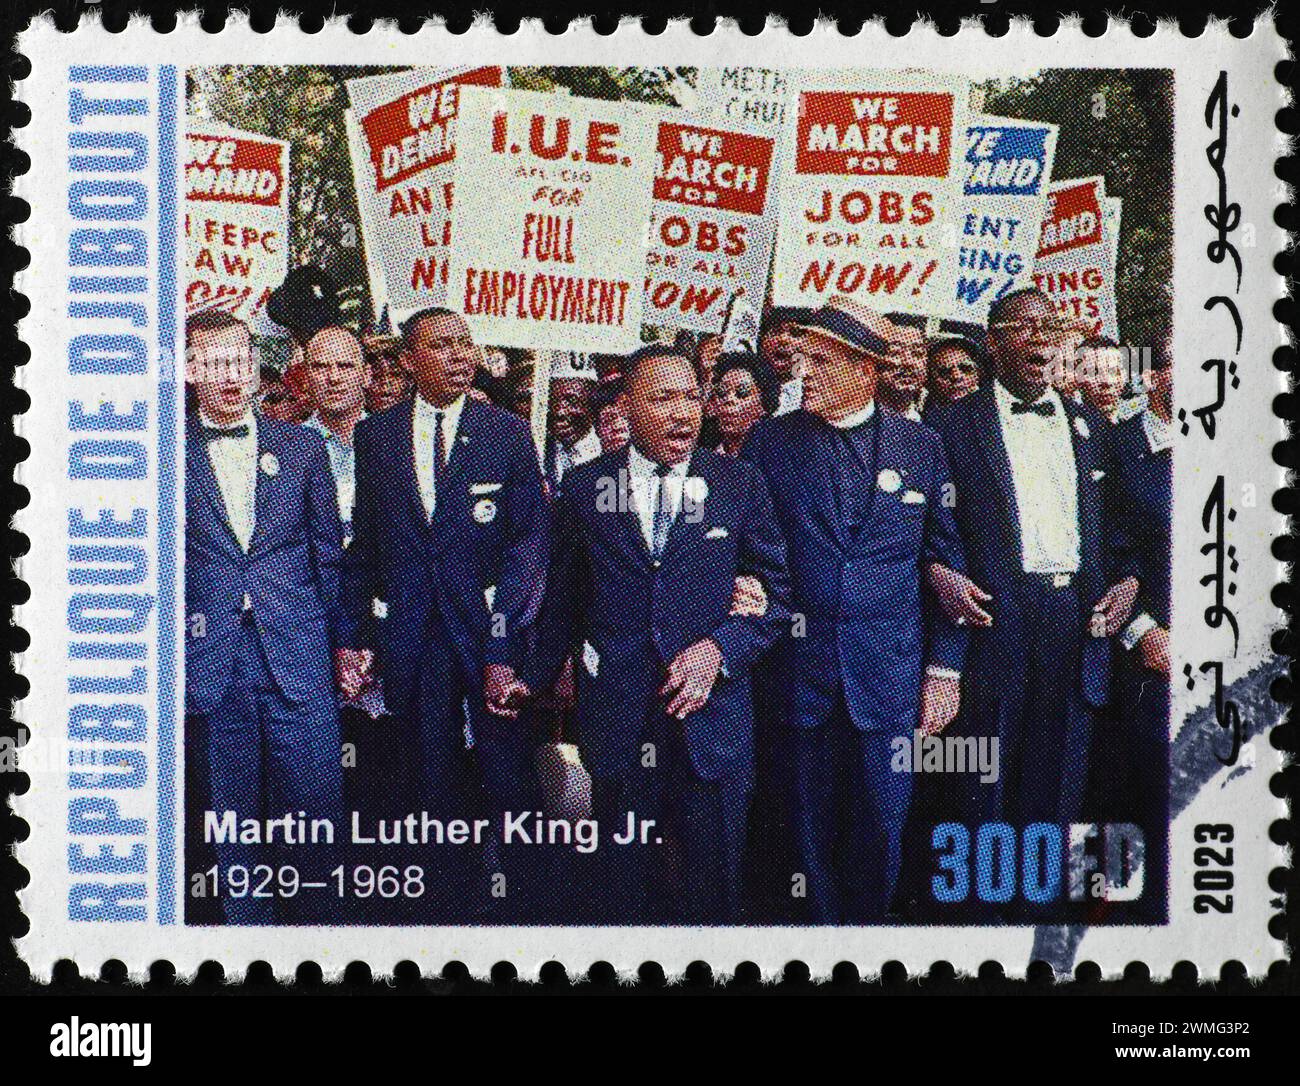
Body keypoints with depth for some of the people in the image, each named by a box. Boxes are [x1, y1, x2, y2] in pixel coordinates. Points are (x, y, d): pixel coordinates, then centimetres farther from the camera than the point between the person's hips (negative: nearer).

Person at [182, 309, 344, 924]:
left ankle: (308, 916, 16)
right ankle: (248, 923, 18)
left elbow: (328, 552, 12)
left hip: (297, 657, 1)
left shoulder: (301, 447, 10)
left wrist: (341, 641, 9)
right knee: (230, 816, 6)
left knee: (316, 799, 0)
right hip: (211, 662, -1)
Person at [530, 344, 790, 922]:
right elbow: (562, 599, 14)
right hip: (617, 717, 1)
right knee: (628, 890, 9)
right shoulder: (584, 487, 5)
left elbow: (778, 589, 4)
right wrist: (541, 679, 16)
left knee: (712, 891, 6)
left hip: (711, 716, 0)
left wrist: (721, 648, -10)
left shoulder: (739, 484, 4)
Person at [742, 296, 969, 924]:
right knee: (812, 823, 7)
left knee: (882, 822, 5)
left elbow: (947, 562, 6)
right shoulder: (769, 442, 3)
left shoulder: (921, 447, 4)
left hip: (890, 675, 0)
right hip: (800, 666, 0)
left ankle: (869, 925, 25)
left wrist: (945, 669, 2)